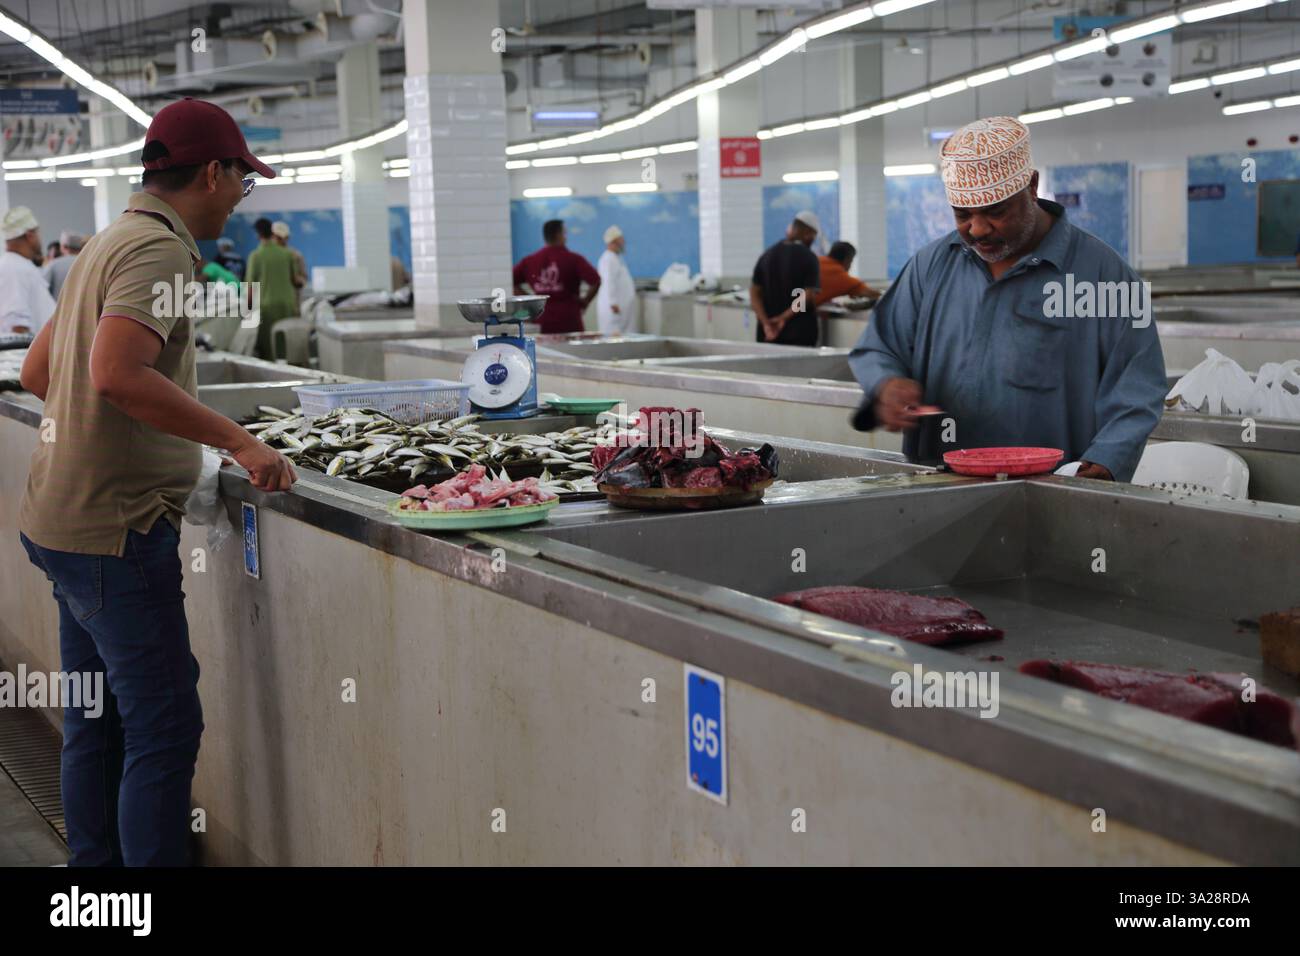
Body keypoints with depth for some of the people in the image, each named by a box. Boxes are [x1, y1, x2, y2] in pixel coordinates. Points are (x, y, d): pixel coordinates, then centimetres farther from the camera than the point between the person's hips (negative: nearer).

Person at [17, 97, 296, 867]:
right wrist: (238, 440, -28)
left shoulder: (110, 242, 16)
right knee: (164, 724, -7)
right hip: (116, 525, -10)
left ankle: (95, 863, 26)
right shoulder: (159, 250, -15)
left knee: (97, 721, 17)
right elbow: (118, 372, -31)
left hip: (68, 518, 10)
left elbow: (38, 372, 22)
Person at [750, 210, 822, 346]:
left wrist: (766, 323, -6)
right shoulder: (808, 257, -7)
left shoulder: (767, 254, 8)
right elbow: (809, 296, -14)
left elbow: (754, 293, 3)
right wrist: (784, 317, -9)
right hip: (800, 331, -4)